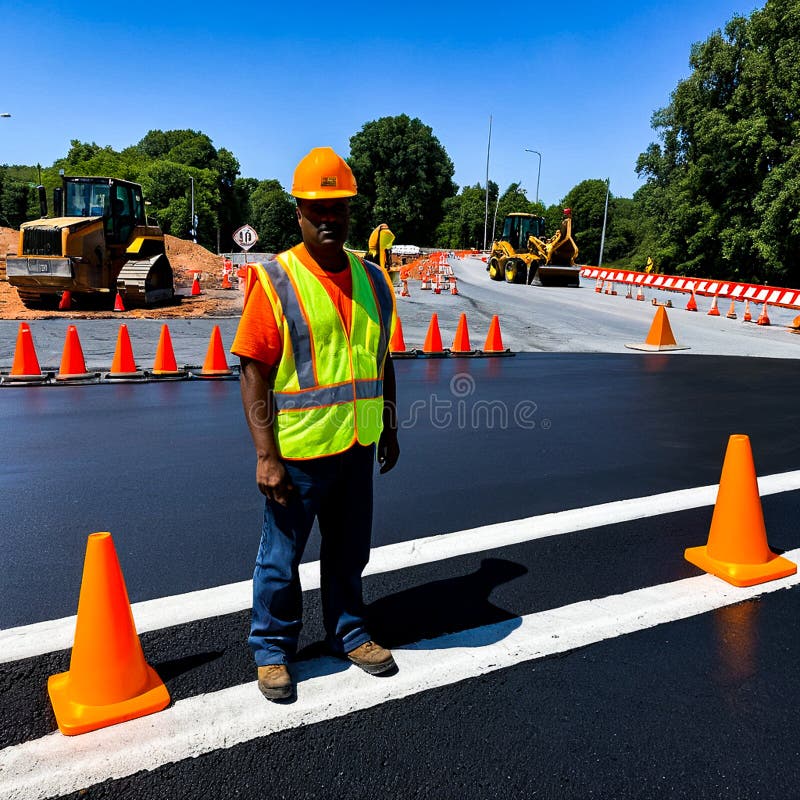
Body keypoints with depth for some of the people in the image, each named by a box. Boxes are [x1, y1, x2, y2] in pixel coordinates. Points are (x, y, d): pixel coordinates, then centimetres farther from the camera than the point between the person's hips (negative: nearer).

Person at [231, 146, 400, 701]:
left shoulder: (372, 280, 6)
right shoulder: (274, 281, -11)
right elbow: (254, 373, -13)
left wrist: (389, 427, 15)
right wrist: (266, 456, -17)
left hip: (358, 446, 5)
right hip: (297, 450, -5)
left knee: (349, 551, 21)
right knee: (281, 558, 11)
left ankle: (349, 633, 42)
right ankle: (272, 650, 33)